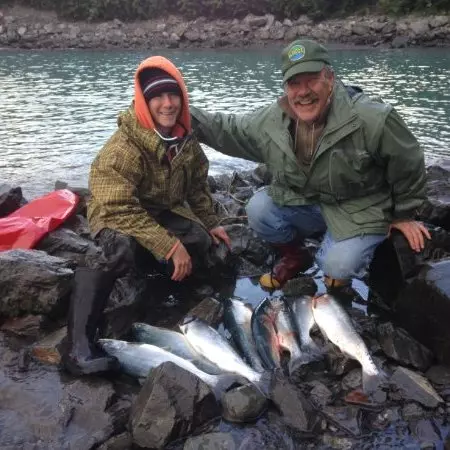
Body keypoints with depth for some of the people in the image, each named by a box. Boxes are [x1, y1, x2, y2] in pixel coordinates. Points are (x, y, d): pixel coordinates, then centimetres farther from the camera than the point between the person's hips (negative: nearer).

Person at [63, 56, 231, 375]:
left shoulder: (186, 138, -4)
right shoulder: (123, 147, -28)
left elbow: (198, 185, 12)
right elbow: (121, 208, -33)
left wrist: (210, 223, 4)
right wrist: (170, 246, -35)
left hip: (164, 213, 7)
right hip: (117, 216, -6)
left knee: (202, 247, -19)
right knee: (122, 248, -40)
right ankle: (80, 345, -34)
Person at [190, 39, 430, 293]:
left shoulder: (373, 119, -26)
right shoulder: (272, 120, -12)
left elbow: (409, 166, -11)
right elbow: (230, 130, 5)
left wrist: (404, 215, 0)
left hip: (358, 212, -4)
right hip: (301, 203, 5)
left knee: (337, 267, -27)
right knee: (258, 209, -17)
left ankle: (340, 268, 14)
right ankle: (295, 258, 12)